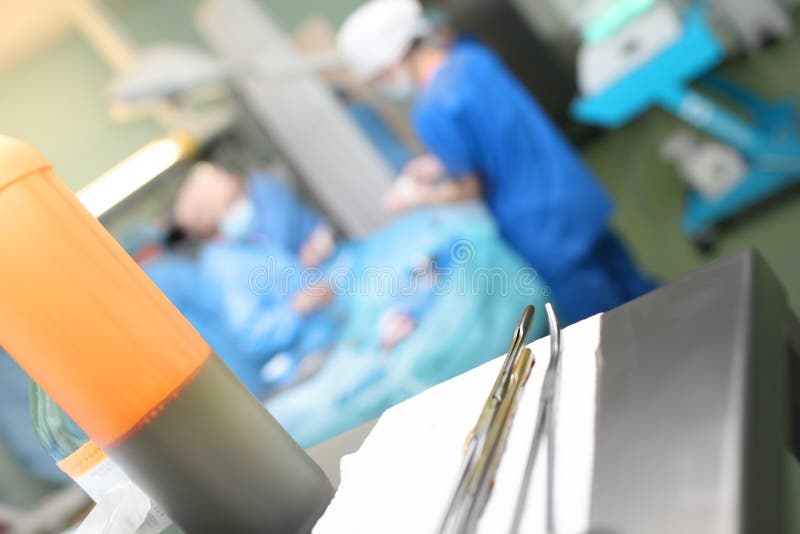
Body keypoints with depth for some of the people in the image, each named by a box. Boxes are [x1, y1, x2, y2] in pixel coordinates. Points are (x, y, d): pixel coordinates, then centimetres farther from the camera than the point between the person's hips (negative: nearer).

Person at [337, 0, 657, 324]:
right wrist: (441, 163, 14)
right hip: (578, 194, 8)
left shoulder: (432, 111, -24)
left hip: (545, 231, -8)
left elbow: (471, 189, -13)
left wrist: (417, 198, 4)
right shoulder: (469, 54, 0)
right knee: (638, 298, 22)